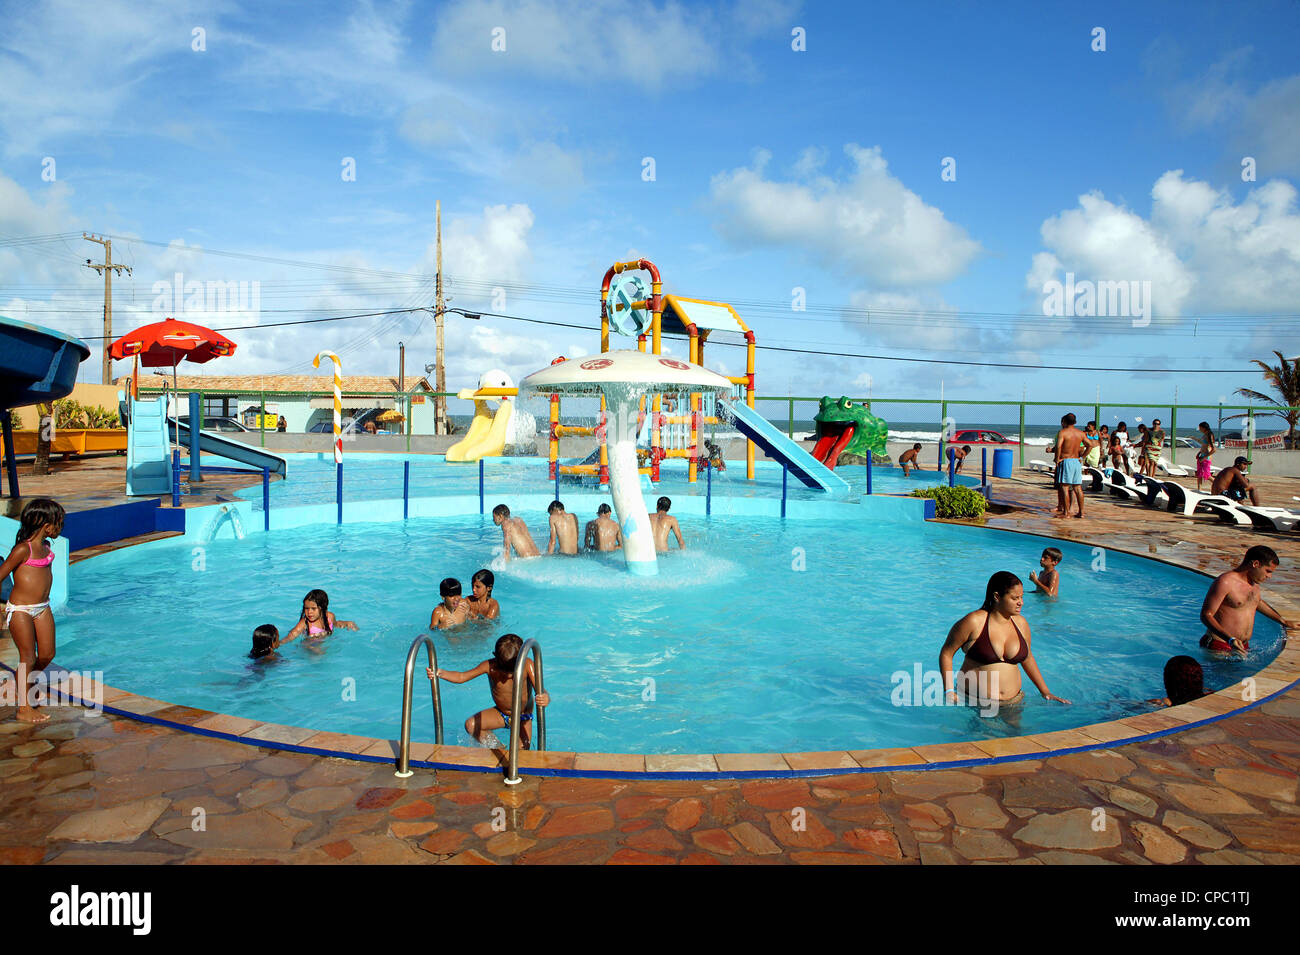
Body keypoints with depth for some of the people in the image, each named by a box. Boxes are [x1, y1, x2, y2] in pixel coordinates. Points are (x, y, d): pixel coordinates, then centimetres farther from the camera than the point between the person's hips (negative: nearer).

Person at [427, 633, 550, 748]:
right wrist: (440, 673, -32)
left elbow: (540, 691, -34)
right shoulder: (490, 666, -21)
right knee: (471, 725, -17)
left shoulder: (527, 665, -27)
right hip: (500, 714, 3)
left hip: (523, 716, -3)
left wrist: (545, 698, -59)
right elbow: (461, 677, -15)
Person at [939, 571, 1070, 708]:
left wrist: (1045, 692, 21)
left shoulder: (1021, 623, 5)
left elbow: (1027, 658, 21)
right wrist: (949, 691, -13)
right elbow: (946, 653, -6)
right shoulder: (974, 622, -12)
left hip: (1013, 701, 4)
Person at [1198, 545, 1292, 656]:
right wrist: (1230, 639, -31)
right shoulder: (1225, 582, -16)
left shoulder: (1254, 582, 13)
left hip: (1243, 647, 8)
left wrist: (1283, 622, 46)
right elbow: (1206, 615, -20)